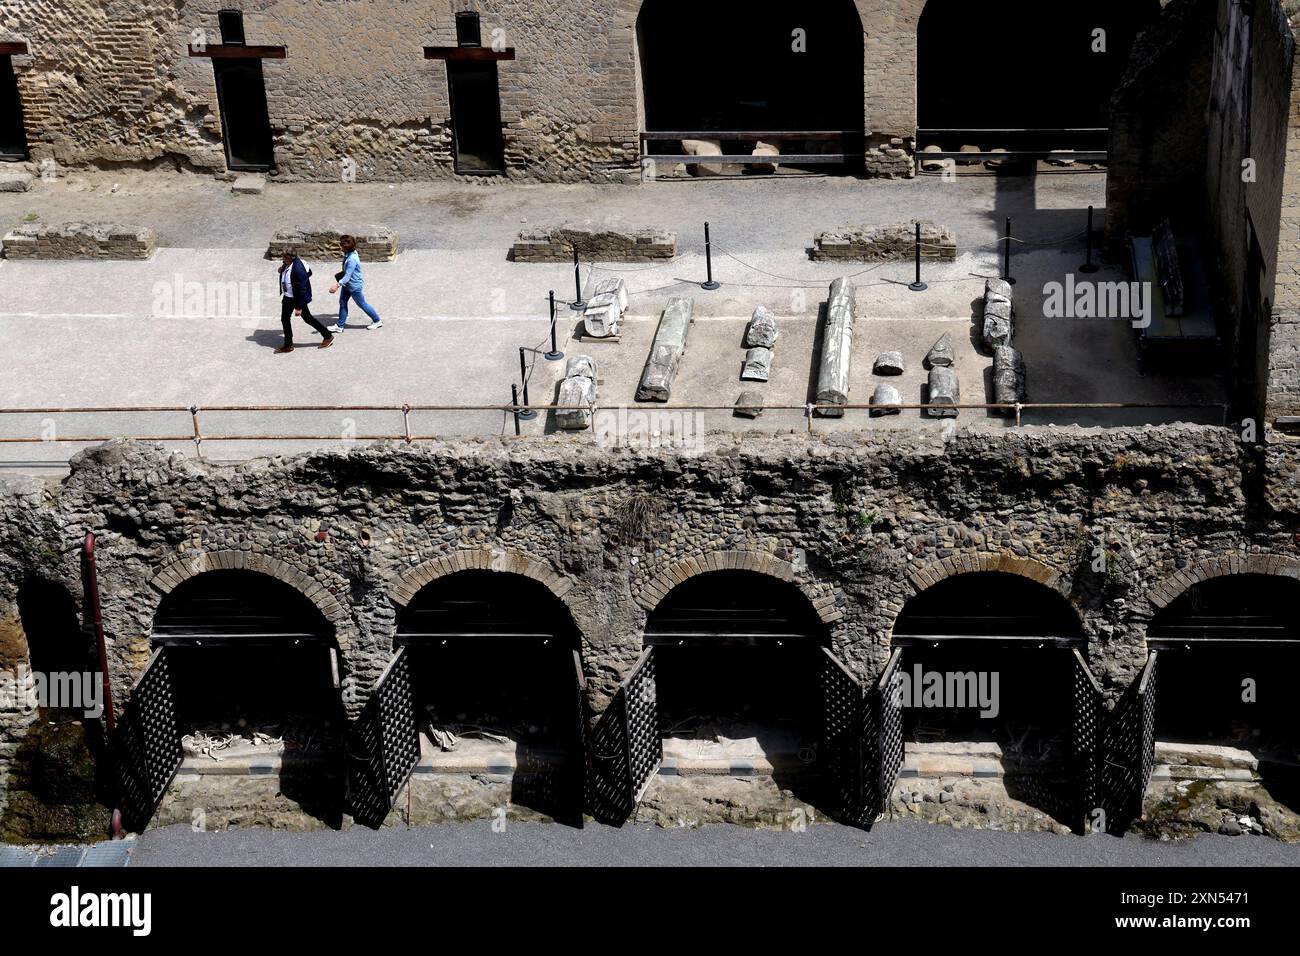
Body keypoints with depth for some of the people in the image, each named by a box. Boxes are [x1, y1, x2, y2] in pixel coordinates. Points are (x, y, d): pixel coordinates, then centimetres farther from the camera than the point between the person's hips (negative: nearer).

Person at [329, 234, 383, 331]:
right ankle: (340, 326, 23)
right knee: (342, 302, 13)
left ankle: (377, 321, 26)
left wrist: (337, 285, -41)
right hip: (347, 284, 9)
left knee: (362, 304, 8)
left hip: (354, 285, -9)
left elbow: (347, 275, -34)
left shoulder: (352, 259, -33)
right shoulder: (347, 254, -4)